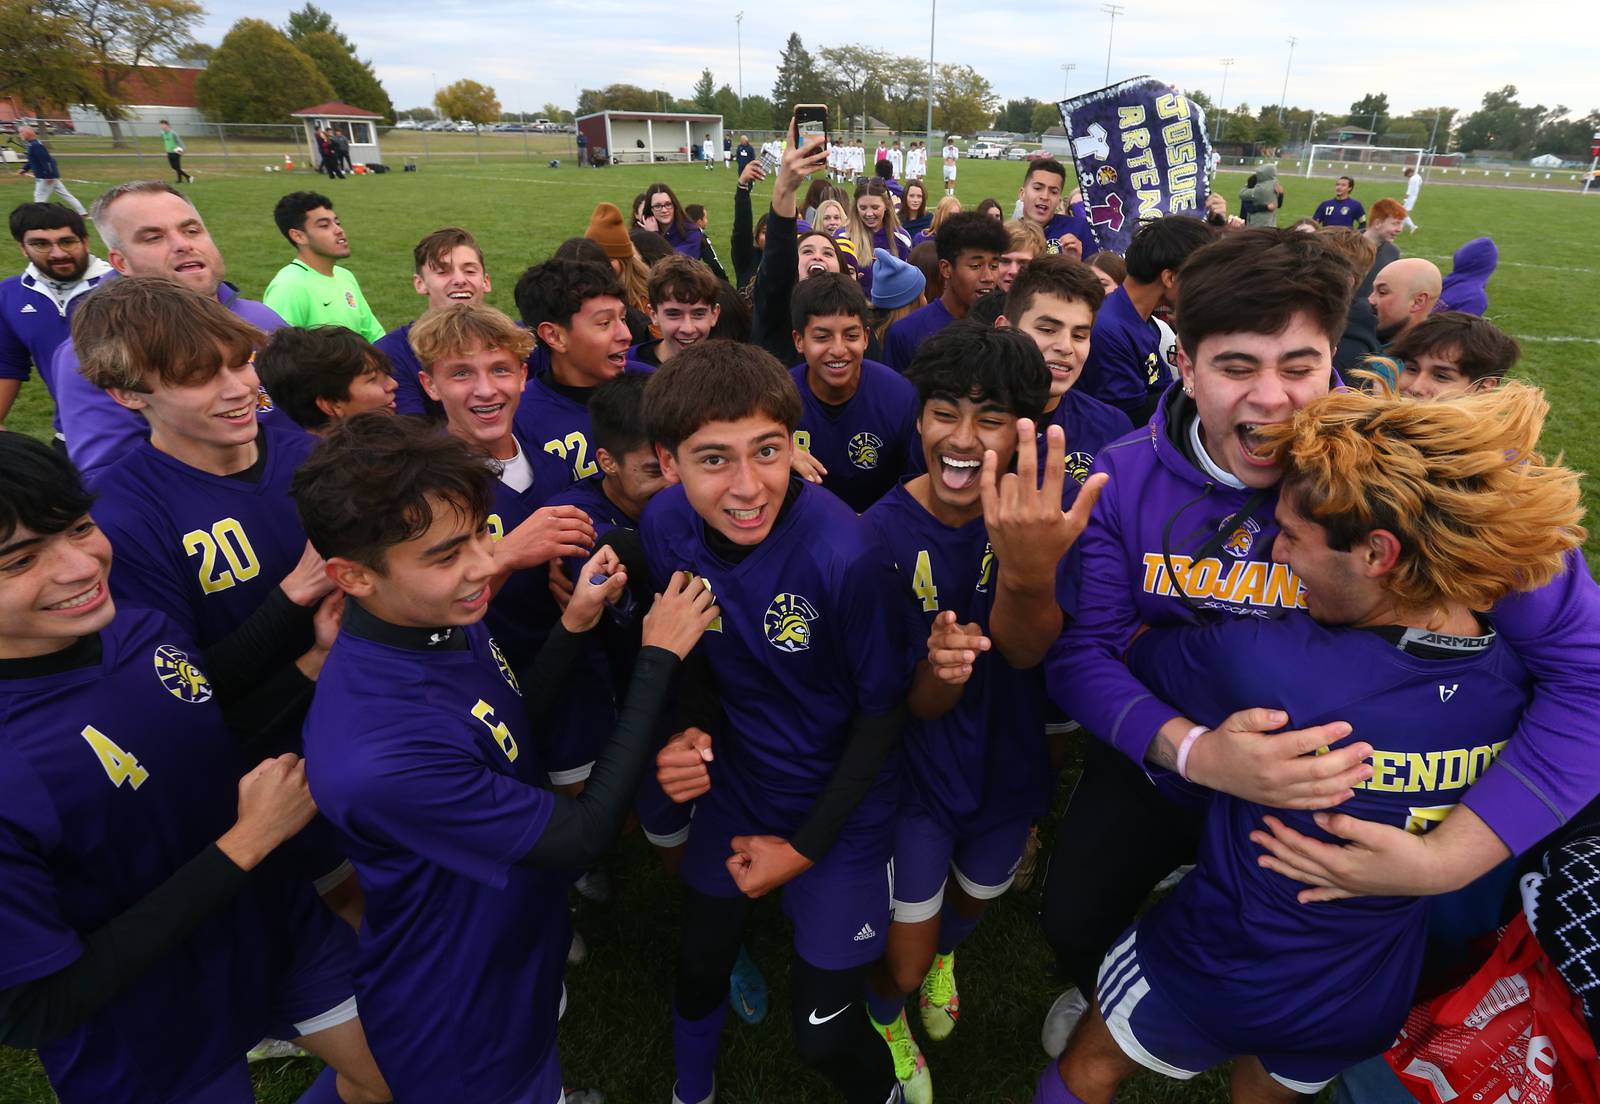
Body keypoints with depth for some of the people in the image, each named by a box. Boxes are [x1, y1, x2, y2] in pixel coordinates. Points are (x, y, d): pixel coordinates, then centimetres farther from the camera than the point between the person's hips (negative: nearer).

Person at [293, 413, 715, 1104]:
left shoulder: (447, 619, -14)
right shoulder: (376, 757, -41)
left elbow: (513, 717, 4)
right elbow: (585, 835, -31)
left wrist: (575, 622, -12)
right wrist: (659, 659, -26)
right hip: (462, 1028, -7)